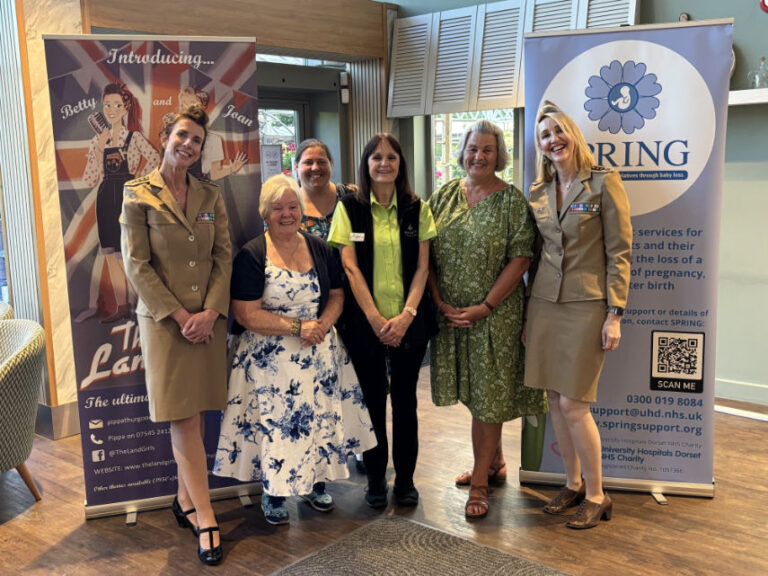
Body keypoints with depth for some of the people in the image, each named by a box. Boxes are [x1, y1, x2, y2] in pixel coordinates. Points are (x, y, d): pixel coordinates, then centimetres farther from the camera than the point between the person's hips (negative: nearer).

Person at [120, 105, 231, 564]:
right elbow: (136, 265, -7)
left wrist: (211, 311, -8)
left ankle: (186, 499, 26)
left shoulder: (211, 195, 9)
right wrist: (178, 315, -13)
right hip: (164, 320, -4)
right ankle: (205, 520, 3)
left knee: (194, 417, 10)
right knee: (183, 420, -2)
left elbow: (224, 256, 5)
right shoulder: (139, 194, -2)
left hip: (209, 318, 4)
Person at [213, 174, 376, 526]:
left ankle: (315, 483, 30)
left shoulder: (319, 249, 7)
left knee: (320, 418, 9)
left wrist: (322, 325, -12)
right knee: (273, 424, -1)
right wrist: (297, 327, -18)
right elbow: (245, 314, -15)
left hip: (319, 353, 4)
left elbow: (337, 295, 9)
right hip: (270, 360, -4)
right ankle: (273, 494, 19)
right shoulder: (251, 255, -9)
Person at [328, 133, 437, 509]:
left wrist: (406, 315, -10)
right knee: (372, 399, 7)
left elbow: (422, 267, 2)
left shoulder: (416, 209, 6)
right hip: (365, 320, -1)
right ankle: (375, 479, 21)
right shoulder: (349, 207, 1)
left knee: (405, 399, 8)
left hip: (409, 322, 1)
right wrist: (375, 318, -11)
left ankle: (406, 479, 21)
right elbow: (349, 266, -5)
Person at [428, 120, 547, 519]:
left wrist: (486, 306, -15)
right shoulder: (443, 197, 7)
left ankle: (480, 482, 11)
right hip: (450, 314, 4)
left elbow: (520, 258, -10)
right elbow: (426, 256, 5)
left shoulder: (511, 200, -4)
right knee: (473, 392, 15)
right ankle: (495, 463, 34)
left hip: (494, 315, -4)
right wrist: (440, 303, -5)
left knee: (487, 395, 0)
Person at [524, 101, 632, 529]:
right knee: (555, 400, 9)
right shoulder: (538, 193, 10)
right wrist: (528, 313, 13)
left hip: (587, 306, -5)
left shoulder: (604, 183, -5)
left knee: (573, 404, -6)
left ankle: (596, 497, 12)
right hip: (545, 303, 5)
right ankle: (573, 483, 26)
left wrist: (615, 314, -12)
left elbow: (619, 252, -7)